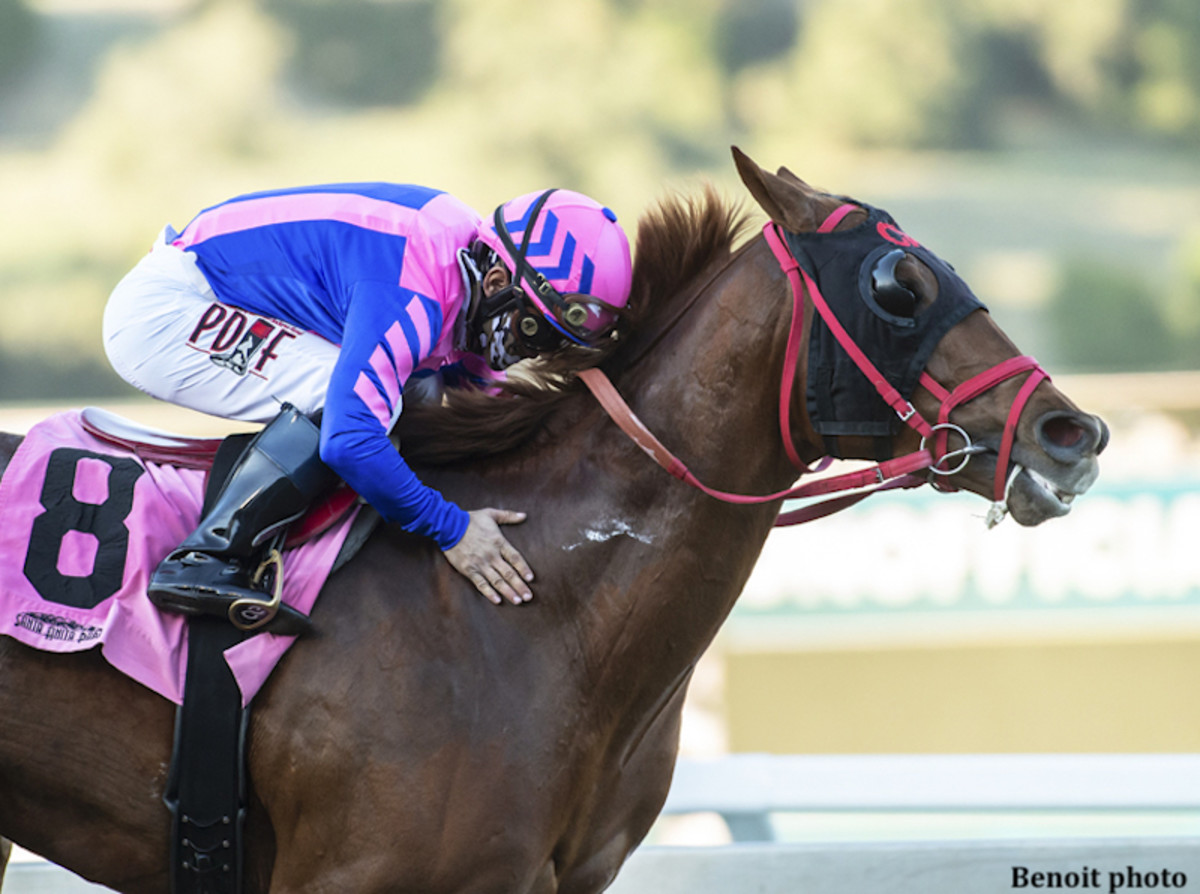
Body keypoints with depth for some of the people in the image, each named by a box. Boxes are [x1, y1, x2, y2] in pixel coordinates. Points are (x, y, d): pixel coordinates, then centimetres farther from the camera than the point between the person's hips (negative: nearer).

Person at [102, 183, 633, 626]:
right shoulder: (410, 297, -30)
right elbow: (350, 441, -38)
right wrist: (450, 529, -28)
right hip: (157, 315, -10)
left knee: (418, 392, 6)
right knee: (344, 394, -26)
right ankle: (202, 561, -24)